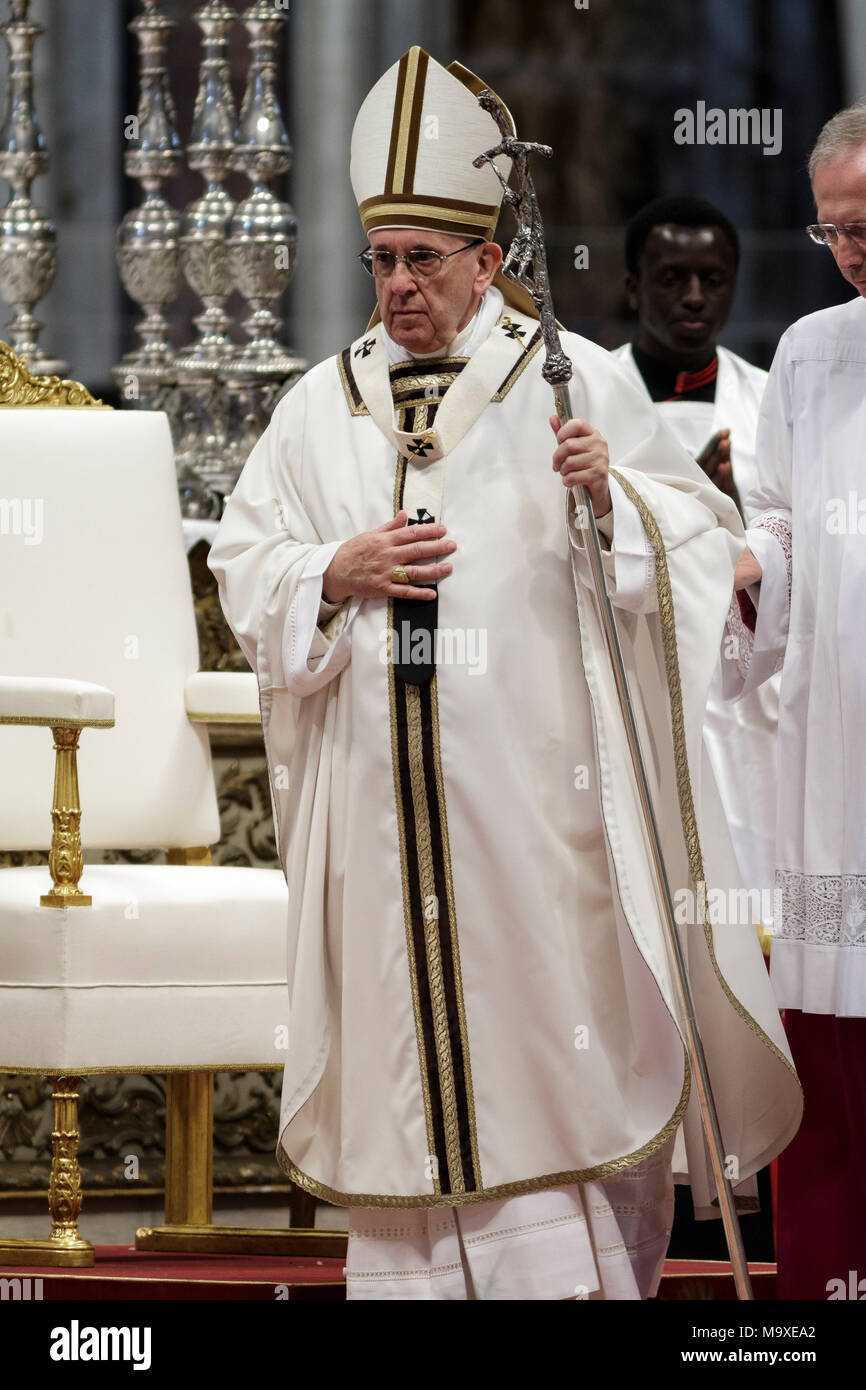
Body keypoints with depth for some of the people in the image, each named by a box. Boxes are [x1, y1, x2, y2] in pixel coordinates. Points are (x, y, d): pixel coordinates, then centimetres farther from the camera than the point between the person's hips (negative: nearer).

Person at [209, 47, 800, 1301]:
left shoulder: (574, 384, 1)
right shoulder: (322, 407, 11)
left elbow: (702, 533, 1)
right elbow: (243, 566, 12)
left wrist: (611, 499, -18)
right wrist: (338, 573, -7)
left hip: (536, 788, -3)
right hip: (384, 795, 3)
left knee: (565, 1043, -3)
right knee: (408, 1048, 3)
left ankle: (586, 1267, 2)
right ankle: (412, 1271, 8)